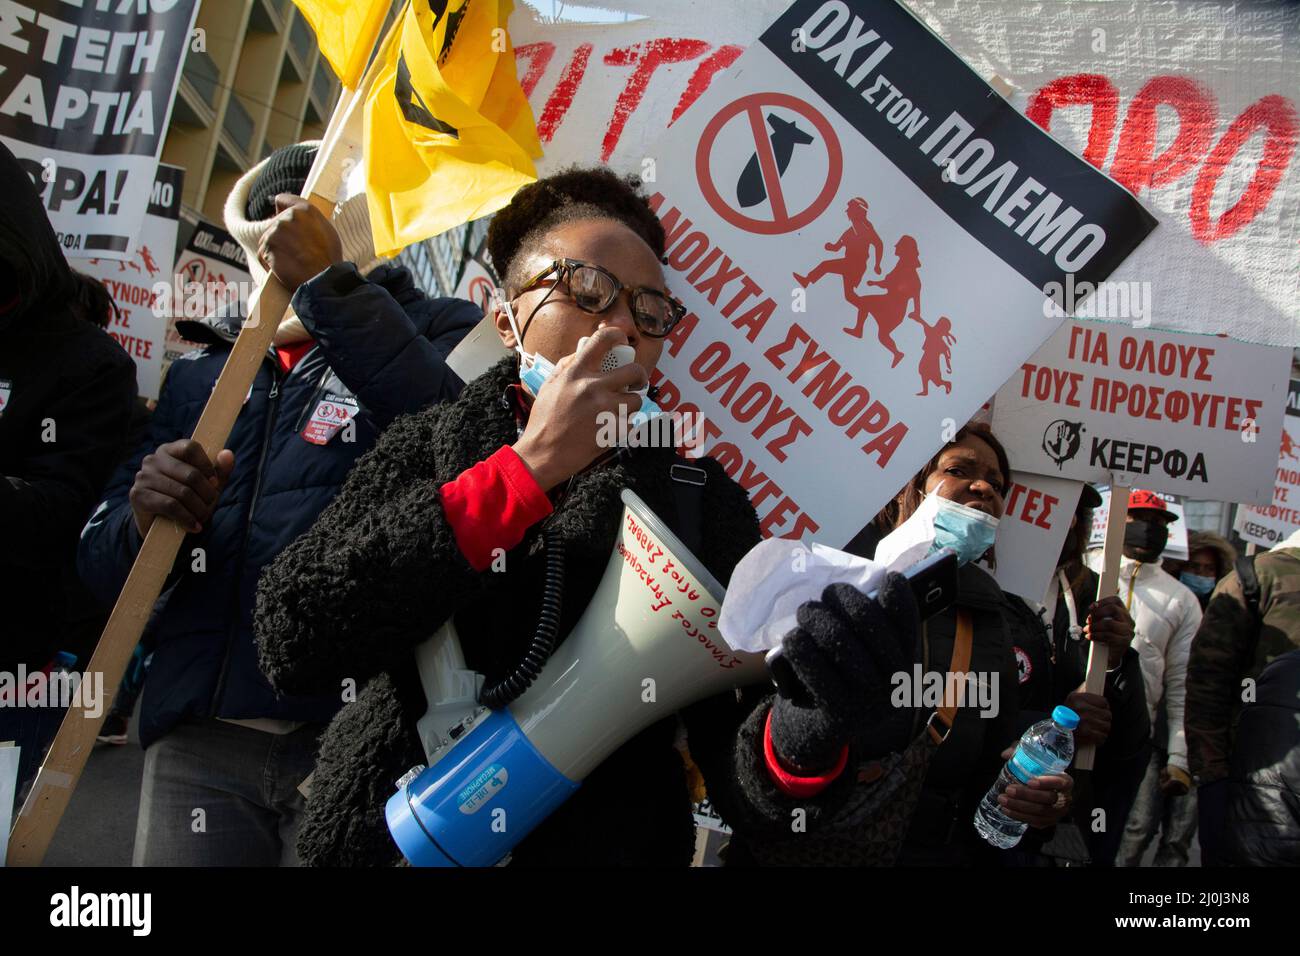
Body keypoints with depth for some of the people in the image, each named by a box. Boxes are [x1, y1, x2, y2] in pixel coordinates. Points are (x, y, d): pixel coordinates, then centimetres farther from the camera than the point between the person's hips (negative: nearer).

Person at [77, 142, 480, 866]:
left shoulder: (435, 330, 7)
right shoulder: (197, 376, 20)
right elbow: (102, 568, 15)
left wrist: (328, 281, -14)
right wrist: (143, 521, -8)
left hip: (357, 723, -4)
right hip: (198, 736, 4)